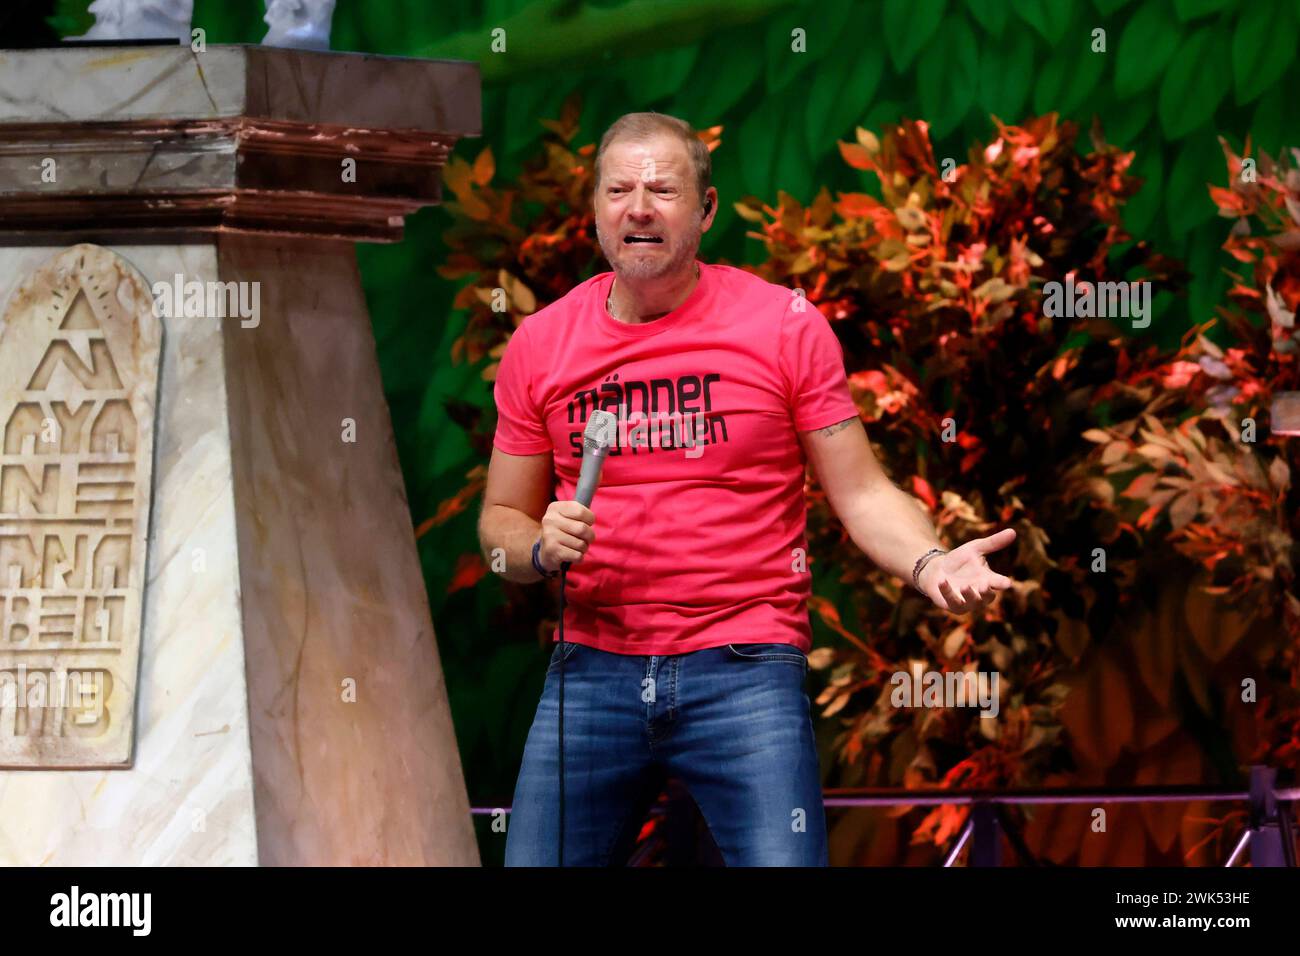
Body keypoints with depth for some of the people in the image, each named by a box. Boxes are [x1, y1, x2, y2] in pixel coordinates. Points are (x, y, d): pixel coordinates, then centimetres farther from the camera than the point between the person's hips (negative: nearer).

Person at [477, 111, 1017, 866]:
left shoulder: (786, 324, 1)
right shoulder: (541, 344, 8)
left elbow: (861, 494, 1)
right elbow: (501, 521, 15)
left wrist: (930, 563, -19)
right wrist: (541, 547, -8)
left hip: (746, 669, -3)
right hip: (595, 669, 3)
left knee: (781, 860, -14)